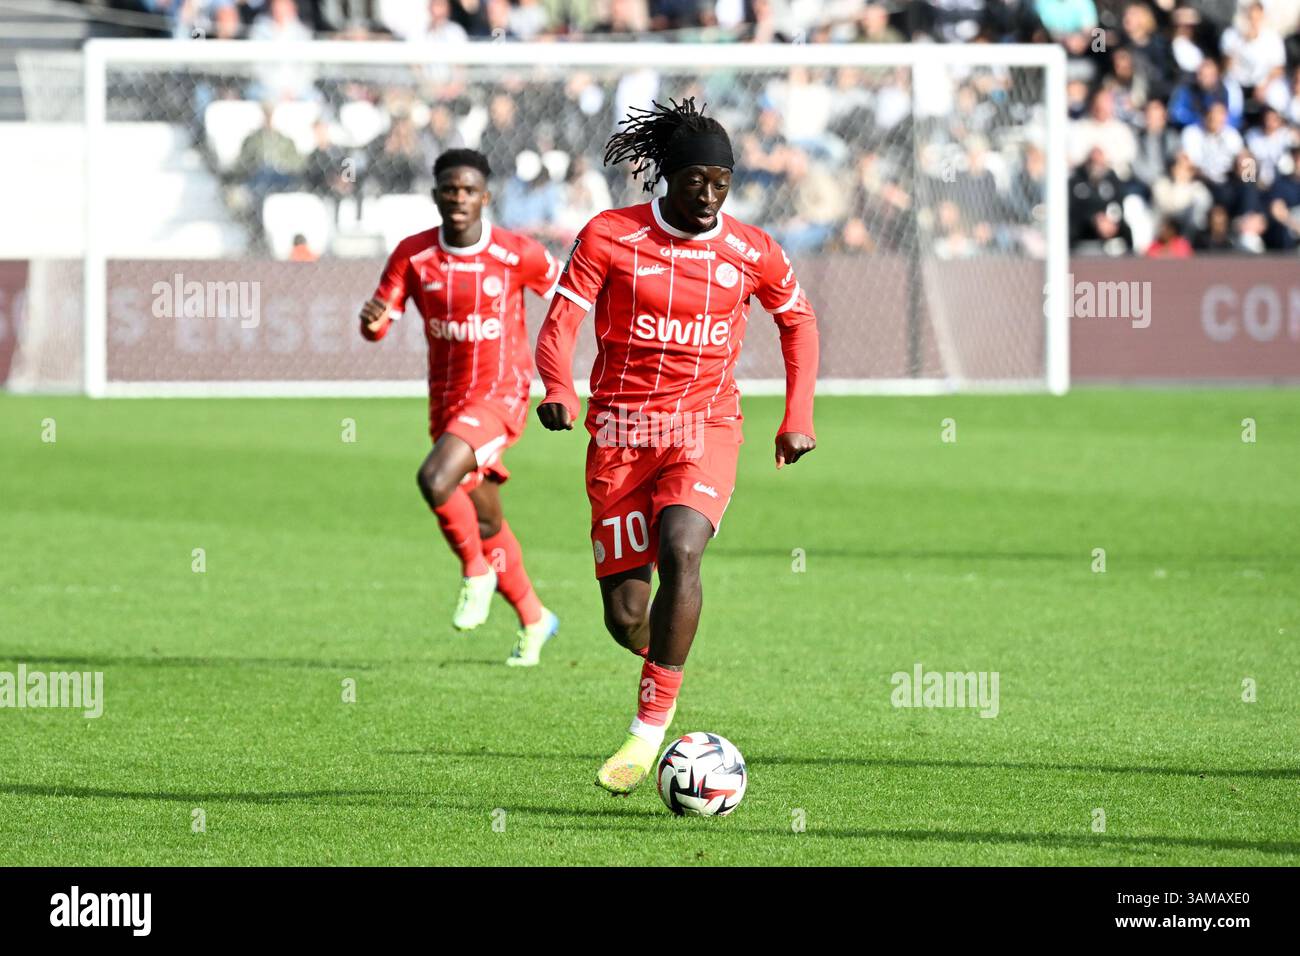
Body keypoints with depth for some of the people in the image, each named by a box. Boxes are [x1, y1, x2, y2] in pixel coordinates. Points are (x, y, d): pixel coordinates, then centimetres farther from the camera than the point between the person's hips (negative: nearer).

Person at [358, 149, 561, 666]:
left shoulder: (518, 254, -12)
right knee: (486, 521, 16)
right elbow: (378, 325, -6)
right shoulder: (412, 254, -5)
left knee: (435, 479, -28)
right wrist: (373, 321, -30)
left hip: (500, 395, -5)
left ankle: (476, 571, -3)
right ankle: (534, 620, 35)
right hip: (446, 401, 5)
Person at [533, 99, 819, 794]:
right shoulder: (609, 237, -6)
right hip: (621, 429, 0)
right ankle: (660, 655, 36)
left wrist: (798, 418, 11)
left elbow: (798, 320, 18)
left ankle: (651, 726, -24)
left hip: (705, 427, 0)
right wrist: (558, 390, -29)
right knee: (624, 617, -3)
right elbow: (558, 325, -8)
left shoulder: (751, 253, 0)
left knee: (680, 549, -30)